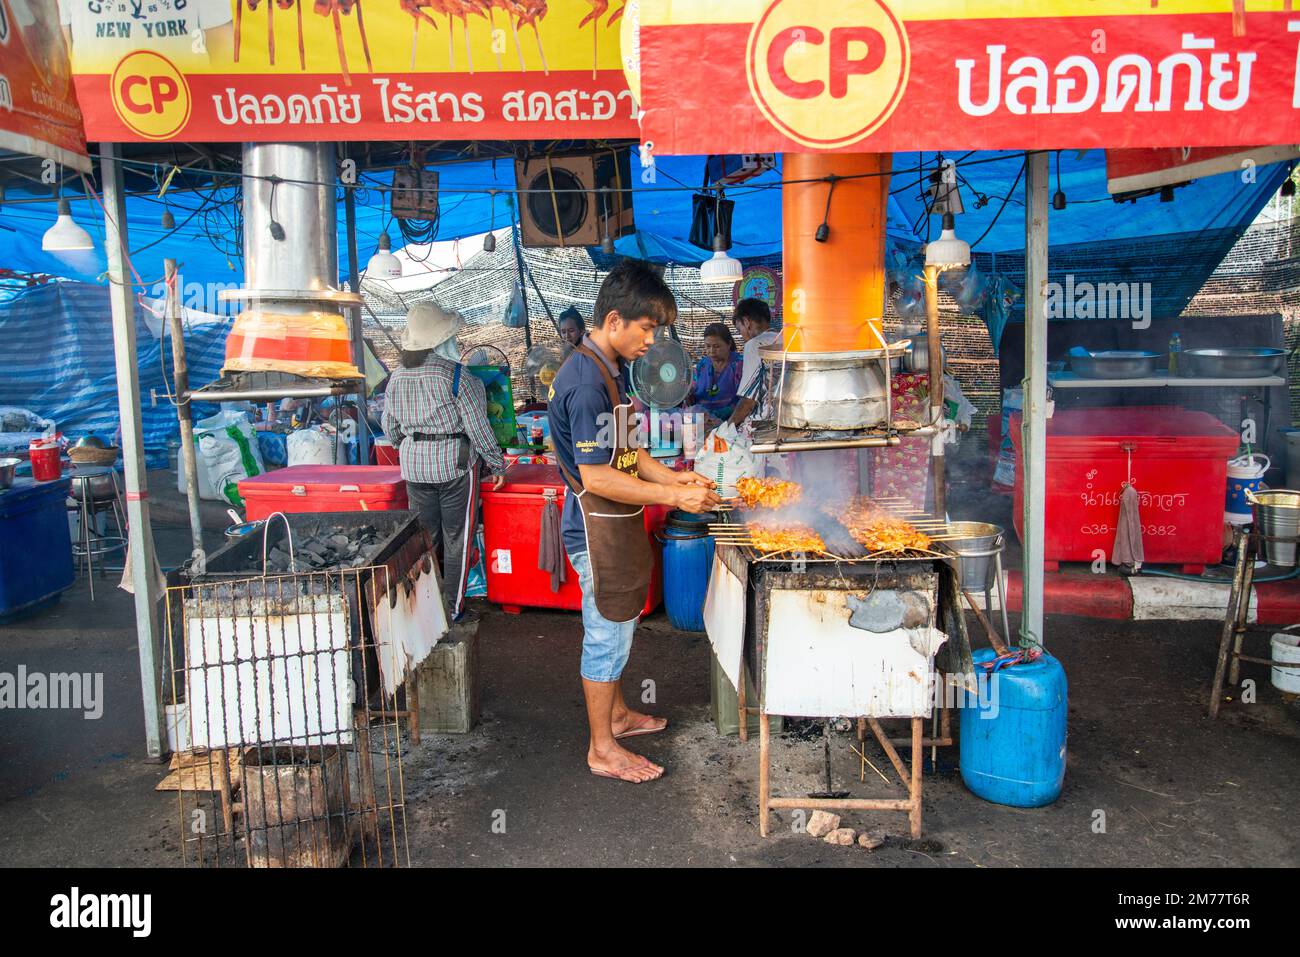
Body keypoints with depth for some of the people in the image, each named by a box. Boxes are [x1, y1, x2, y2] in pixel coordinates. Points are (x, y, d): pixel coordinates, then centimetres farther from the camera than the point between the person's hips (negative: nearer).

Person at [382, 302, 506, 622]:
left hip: (414, 468, 5)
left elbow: (390, 429, 11)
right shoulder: (457, 376, -13)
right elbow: (478, 428, -13)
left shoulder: (397, 378, 3)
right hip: (455, 466, -5)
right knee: (456, 541, 6)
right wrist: (497, 465, -2)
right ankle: (451, 608, 12)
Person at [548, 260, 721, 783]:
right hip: (598, 528, -10)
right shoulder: (586, 381, -24)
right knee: (607, 633, 3)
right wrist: (674, 496, -24)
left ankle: (617, 714, 40)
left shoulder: (612, 368, 9)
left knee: (617, 626, 22)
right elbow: (595, 476, -26)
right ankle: (603, 748, 18)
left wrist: (672, 476, 4)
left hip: (618, 523, 10)